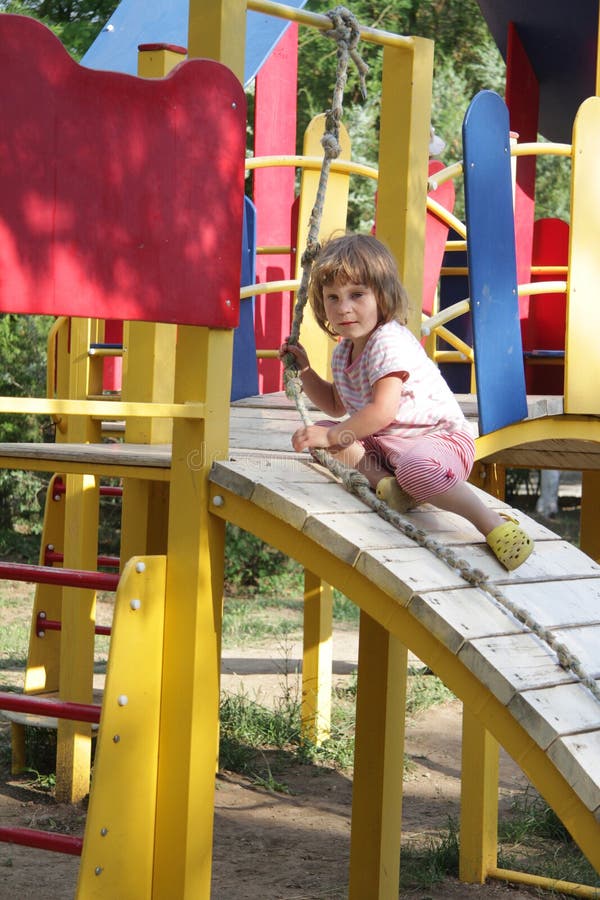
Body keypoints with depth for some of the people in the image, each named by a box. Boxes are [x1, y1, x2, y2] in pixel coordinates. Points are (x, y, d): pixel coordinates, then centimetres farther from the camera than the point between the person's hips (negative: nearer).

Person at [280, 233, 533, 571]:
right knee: (321, 431, 0)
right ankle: (381, 479, -21)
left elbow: (382, 411, -28)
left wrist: (330, 435, -24)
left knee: (417, 468, -43)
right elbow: (338, 406, 27)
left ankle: (494, 523, -28)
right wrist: (304, 370, 16)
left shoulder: (390, 342, -19)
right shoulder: (343, 353, 11)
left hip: (440, 438, -10)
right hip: (383, 444, 10)